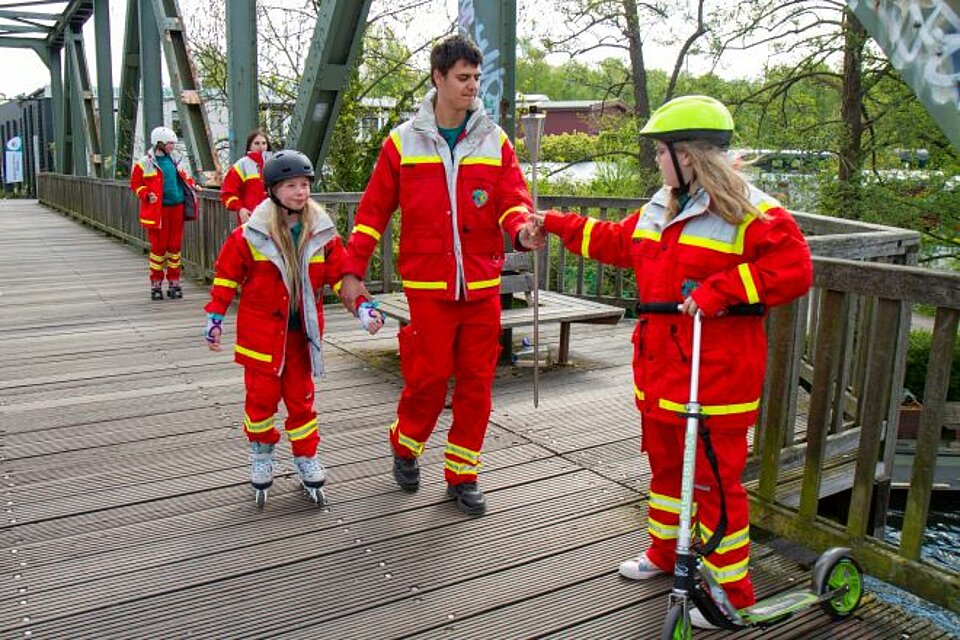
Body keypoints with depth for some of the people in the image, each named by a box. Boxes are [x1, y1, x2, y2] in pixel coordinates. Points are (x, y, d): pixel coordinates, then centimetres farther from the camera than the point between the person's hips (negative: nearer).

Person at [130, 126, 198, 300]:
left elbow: (183, 176, 23)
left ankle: (174, 283, 17)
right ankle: (156, 285, 11)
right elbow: (135, 185, 0)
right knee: (158, 246, 1)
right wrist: (147, 195, -16)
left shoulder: (175, 159, 10)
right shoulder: (145, 163, -5)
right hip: (158, 209, -4)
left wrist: (191, 184, 6)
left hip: (177, 207, 4)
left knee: (175, 245, 8)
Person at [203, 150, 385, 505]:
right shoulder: (250, 235, -9)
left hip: (302, 331, 2)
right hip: (261, 330, -2)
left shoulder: (323, 235, -3)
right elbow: (227, 275, 0)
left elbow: (341, 275, 2)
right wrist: (215, 316, 0)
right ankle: (260, 452, 26)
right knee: (262, 394, 3)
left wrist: (362, 307, -10)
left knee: (301, 396, 10)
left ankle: (306, 457, 24)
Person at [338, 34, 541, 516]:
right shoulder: (403, 142, 3)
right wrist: (352, 270, 1)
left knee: (476, 383, 7)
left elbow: (513, 200, -2)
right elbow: (373, 210, 5)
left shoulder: (494, 141, 7)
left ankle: (462, 475, 23)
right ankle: (405, 445, 30)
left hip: (482, 286, 2)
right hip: (428, 286, -2)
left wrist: (522, 227, -25)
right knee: (428, 377, 0)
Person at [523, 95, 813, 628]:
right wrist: (557, 225, 25)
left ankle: (732, 590, 18)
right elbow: (615, 241, 25)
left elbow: (793, 270, -21)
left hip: (715, 376, -8)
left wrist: (720, 290, -26)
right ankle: (664, 552, 43)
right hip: (659, 370, 8)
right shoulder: (659, 209, 12)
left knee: (716, 481, 1)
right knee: (664, 464, 22)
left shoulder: (750, 213, -14)